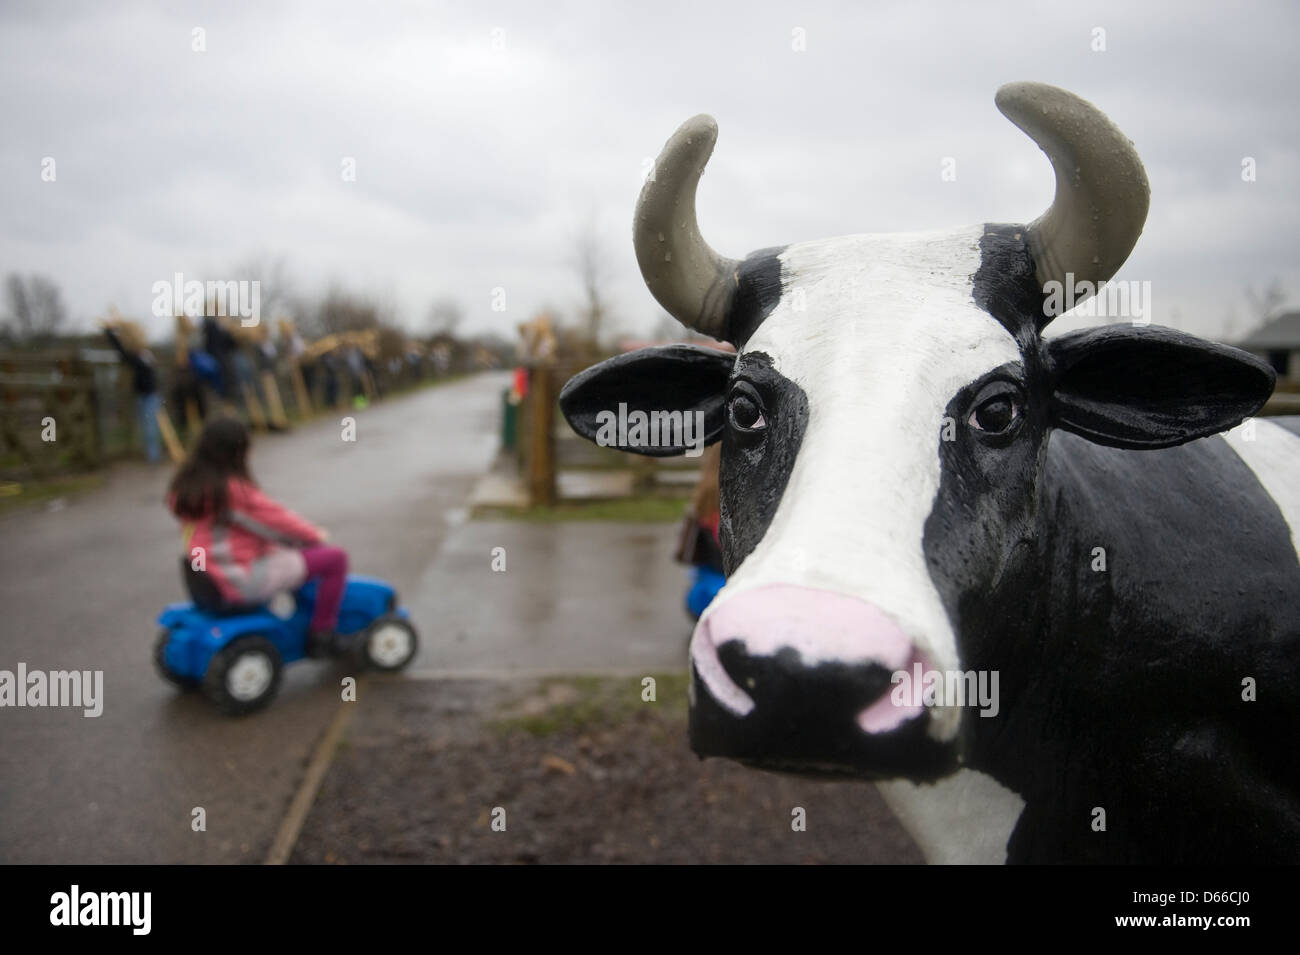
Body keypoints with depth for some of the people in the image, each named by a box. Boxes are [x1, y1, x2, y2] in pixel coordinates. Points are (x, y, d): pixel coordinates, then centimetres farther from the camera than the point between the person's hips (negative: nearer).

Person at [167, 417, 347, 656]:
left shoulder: (183, 487, 5)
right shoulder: (235, 489, -22)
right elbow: (276, 518, -14)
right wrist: (315, 534, 4)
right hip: (245, 582, -10)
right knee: (335, 558, -6)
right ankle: (321, 633, 3)